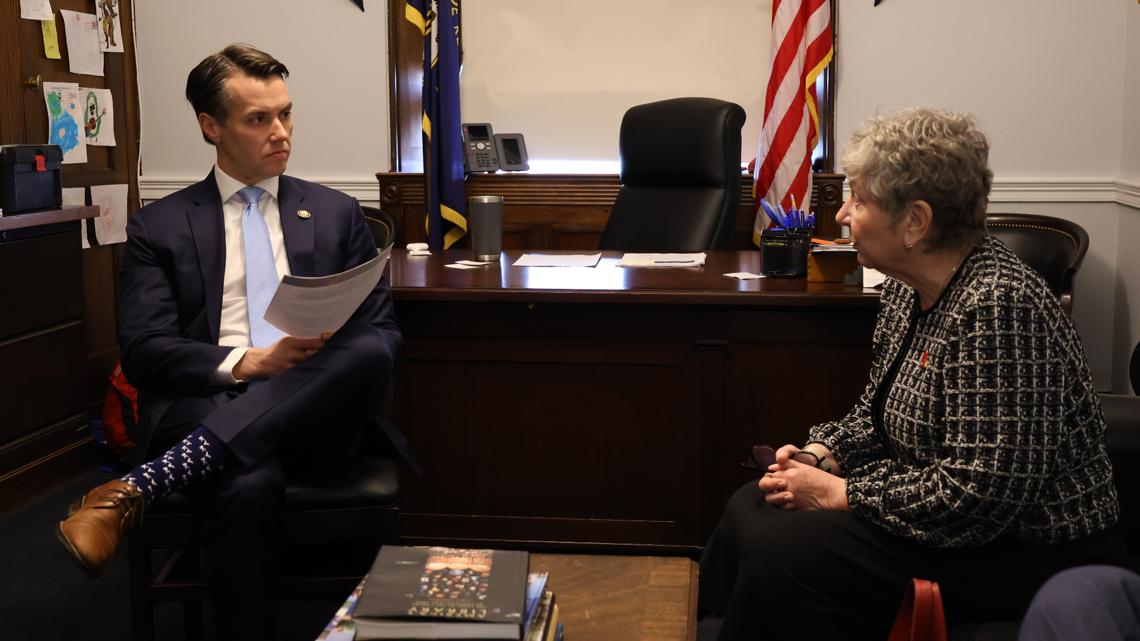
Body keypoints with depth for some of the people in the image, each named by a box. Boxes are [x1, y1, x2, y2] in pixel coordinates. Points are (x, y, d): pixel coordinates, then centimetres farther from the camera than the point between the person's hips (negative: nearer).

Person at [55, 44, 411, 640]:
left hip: (316, 415, 3)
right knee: (250, 485, -41)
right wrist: (247, 363, -14)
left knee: (367, 354, -35)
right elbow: (143, 350, 3)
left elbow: (383, 331, 14)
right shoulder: (159, 226, 13)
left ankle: (139, 488, -36)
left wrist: (335, 356, -10)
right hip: (207, 408, -3)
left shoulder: (336, 212, 19)